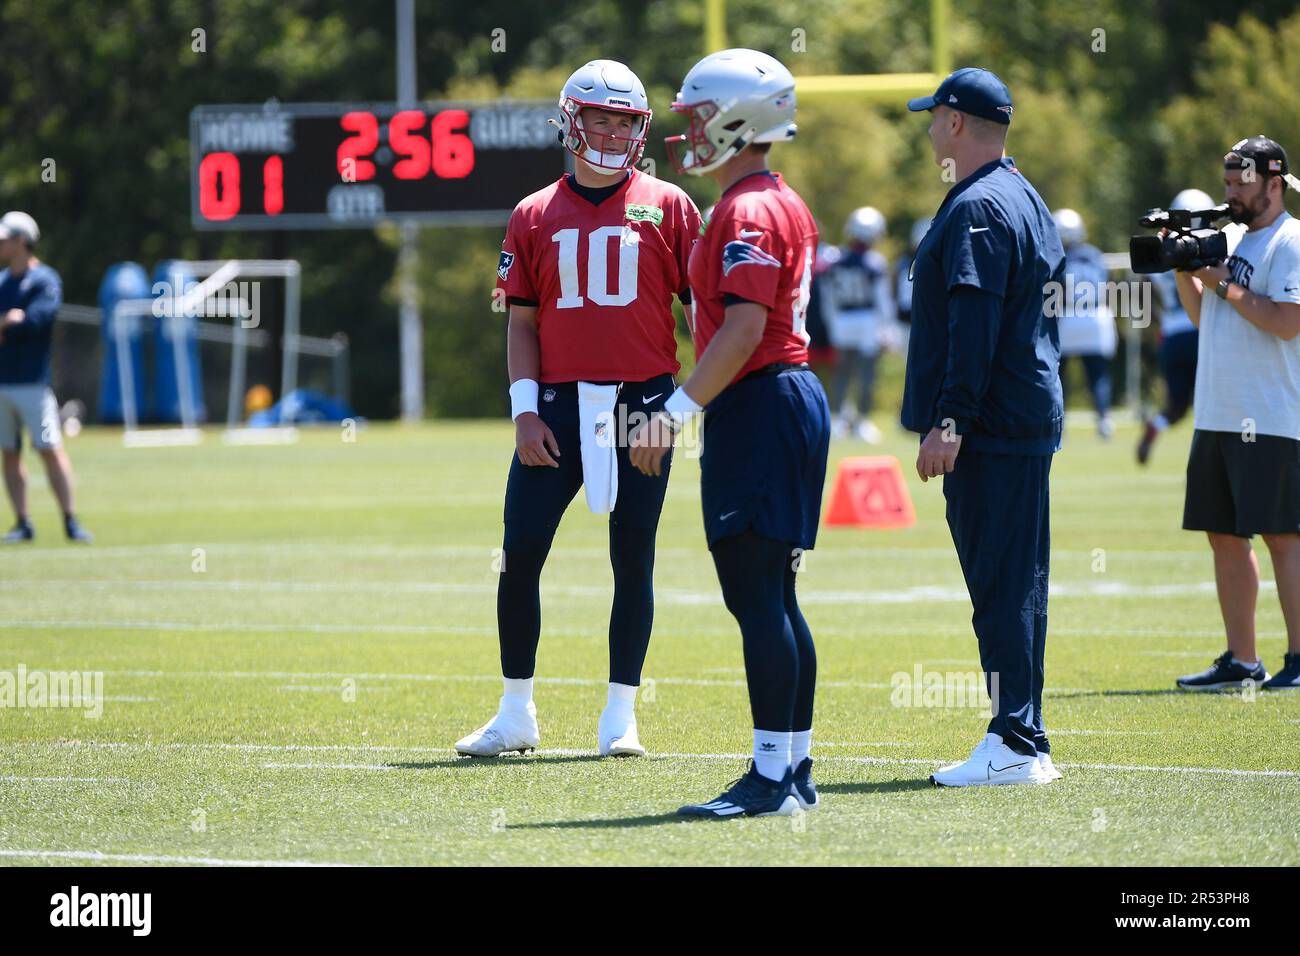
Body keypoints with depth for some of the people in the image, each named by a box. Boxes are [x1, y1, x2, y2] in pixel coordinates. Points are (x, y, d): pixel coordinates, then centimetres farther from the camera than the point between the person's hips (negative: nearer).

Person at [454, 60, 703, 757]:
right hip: (558, 405, 1)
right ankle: (516, 713, 9)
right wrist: (524, 408, -3)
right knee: (521, 554, -3)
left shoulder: (667, 206, 4)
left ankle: (620, 716, 9)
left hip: (642, 404, -1)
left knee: (633, 560, 2)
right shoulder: (536, 216, 8)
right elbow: (522, 322, 8)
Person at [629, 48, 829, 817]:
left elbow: (744, 330, -22)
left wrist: (679, 409, -23)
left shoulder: (747, 213, -14)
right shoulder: (788, 205, 17)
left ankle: (772, 778, -10)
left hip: (757, 408, -10)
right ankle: (796, 766, 16)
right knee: (772, 597, 13)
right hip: (796, 395, 10)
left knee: (755, 597, -9)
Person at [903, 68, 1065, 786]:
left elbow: (975, 324, -21)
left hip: (991, 430, -10)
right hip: (1030, 421, 10)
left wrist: (950, 421, -23)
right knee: (1014, 583, 12)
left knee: (1000, 585, -10)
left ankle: (1015, 746, -11)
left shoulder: (979, 207, -13)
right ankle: (1019, 740, 15)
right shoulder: (1026, 199, 18)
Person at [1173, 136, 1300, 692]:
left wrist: (1222, 283, -12)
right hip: (1216, 415, 9)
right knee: (1224, 535, 8)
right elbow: (1202, 316, 22)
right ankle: (1240, 661, 13)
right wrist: (1184, 271, 6)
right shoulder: (1229, 238, 17)